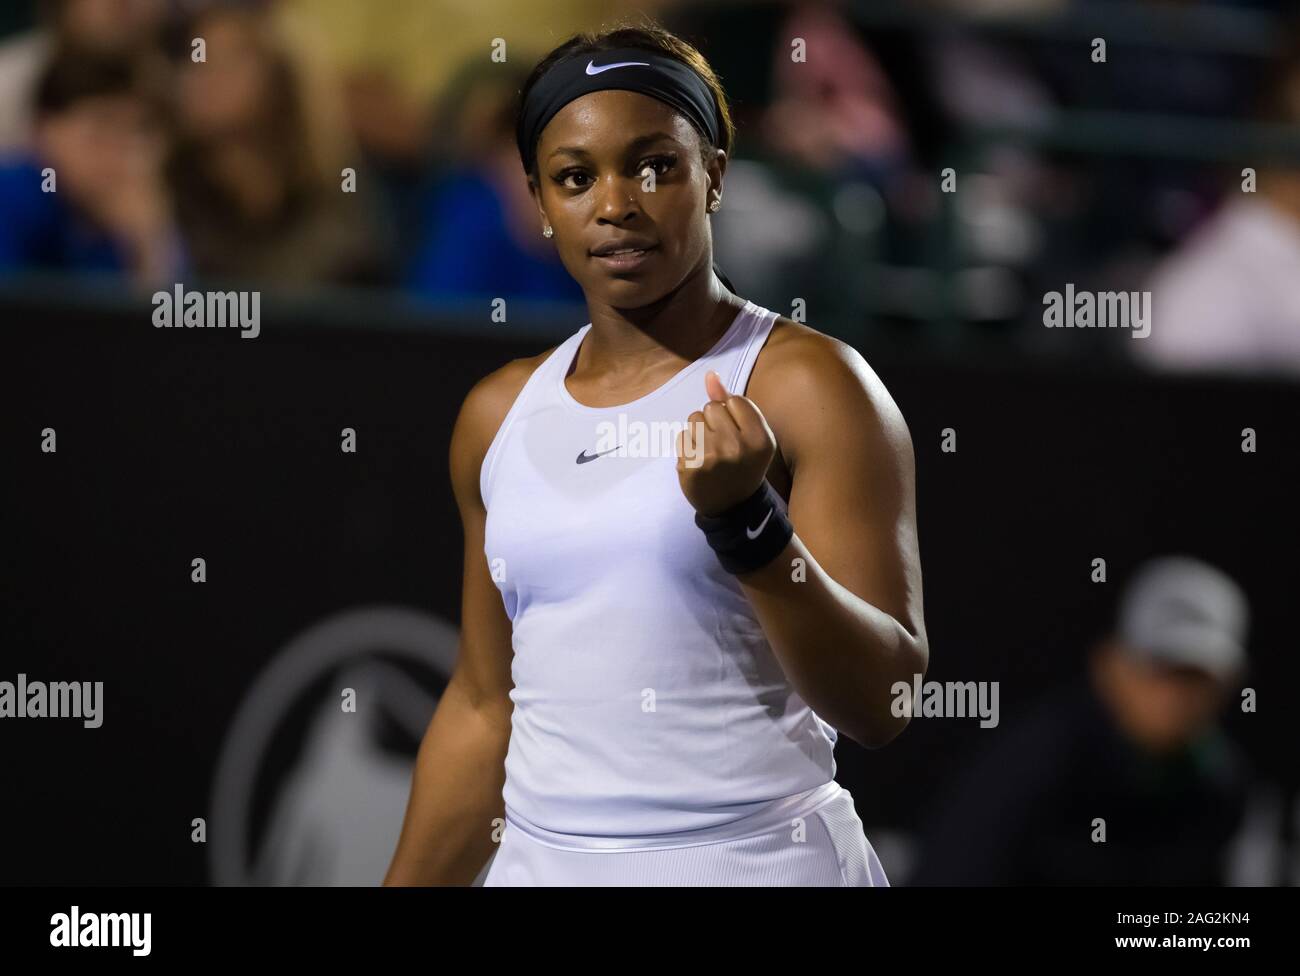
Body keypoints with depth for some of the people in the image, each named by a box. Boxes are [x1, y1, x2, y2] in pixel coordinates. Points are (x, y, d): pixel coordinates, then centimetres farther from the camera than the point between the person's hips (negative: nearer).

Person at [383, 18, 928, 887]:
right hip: (545, 860, 5)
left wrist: (748, 525, -24)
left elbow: (884, 704, -13)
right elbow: (483, 707, 14)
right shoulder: (500, 416, 8)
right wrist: (408, 885, 13)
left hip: (753, 856, -5)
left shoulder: (807, 386, -8)